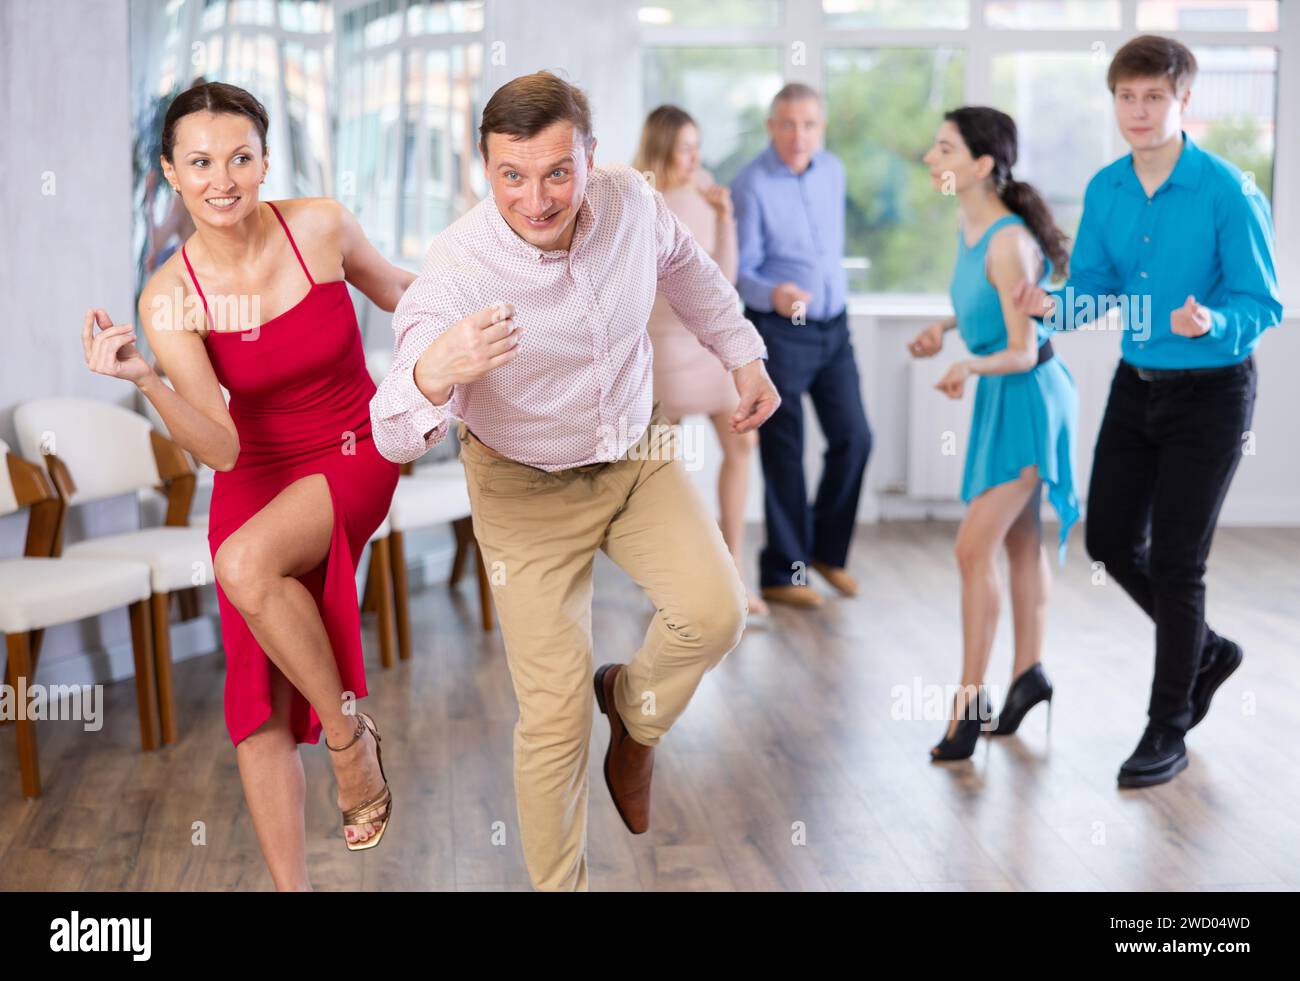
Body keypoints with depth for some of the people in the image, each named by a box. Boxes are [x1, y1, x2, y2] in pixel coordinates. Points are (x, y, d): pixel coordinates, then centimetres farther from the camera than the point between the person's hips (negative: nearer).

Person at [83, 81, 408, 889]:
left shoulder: (322, 226, -13)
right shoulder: (168, 298, -13)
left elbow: (397, 291, 9)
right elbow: (220, 449, -22)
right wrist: (144, 377, -36)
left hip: (355, 456, -2)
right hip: (259, 479, 2)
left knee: (247, 563, -33)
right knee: (262, 703, -1)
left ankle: (349, 727, -10)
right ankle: (291, 884, 13)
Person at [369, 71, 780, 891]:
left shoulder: (631, 201, -17)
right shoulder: (456, 271, -29)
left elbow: (686, 264, 9)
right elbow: (397, 441, -34)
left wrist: (746, 356, 13)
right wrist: (432, 376, -56)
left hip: (637, 451, 4)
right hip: (528, 487, -3)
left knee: (715, 614, -18)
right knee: (555, 713, -4)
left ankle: (633, 707, 16)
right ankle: (560, 884, 19)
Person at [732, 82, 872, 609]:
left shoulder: (832, 170, 5)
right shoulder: (751, 184, -15)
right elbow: (740, 270, -16)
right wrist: (773, 294, -35)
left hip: (833, 325, 6)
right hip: (779, 330, -6)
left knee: (853, 438, 6)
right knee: (784, 453, 0)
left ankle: (827, 549, 25)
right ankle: (781, 575, 13)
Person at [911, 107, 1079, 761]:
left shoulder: (1009, 244, -26)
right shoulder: (969, 224, 0)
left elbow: (1022, 352, -21)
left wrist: (971, 366, -36)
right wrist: (944, 327, 8)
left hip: (1028, 396, -9)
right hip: (1000, 395, 9)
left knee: (973, 548, -9)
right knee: (1020, 540, 18)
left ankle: (969, 698, -1)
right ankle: (1029, 672, 31)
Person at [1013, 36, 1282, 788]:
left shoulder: (1228, 192, -18)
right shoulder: (1105, 189, -1)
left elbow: (1261, 305, -16)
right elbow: (1094, 285, 5)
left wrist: (1211, 323, -36)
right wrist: (1054, 306, -17)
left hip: (1211, 393, -6)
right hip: (1137, 385, 6)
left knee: (1175, 559, -1)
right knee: (1110, 540, 10)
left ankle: (1169, 731, 16)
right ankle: (1205, 651, 37)